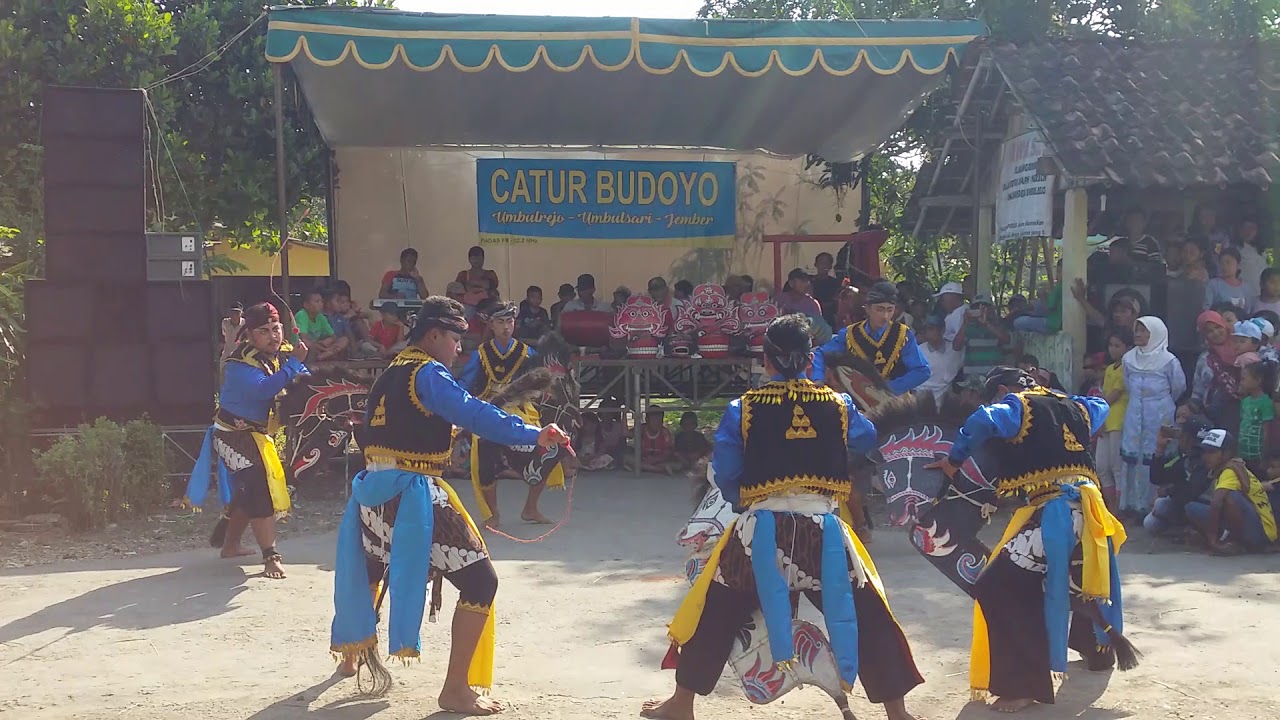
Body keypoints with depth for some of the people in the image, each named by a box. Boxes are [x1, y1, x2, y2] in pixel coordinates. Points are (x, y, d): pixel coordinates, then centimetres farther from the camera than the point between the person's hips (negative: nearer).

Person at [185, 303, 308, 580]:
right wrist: (293, 363, -40)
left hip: (259, 434, 9)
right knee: (261, 489, -18)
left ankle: (230, 543, 40)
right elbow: (261, 390, -41)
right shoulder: (241, 362, -24)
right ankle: (271, 556, -16)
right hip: (236, 434, -8)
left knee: (247, 493, 21)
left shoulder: (284, 353, -2)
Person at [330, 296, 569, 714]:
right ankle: (455, 690, -6)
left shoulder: (391, 373, 16)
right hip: (409, 495, -10)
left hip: (373, 489, 10)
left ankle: (353, 654, 54)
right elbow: (473, 414, -27)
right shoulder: (427, 373, -12)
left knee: (370, 570, 34)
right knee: (480, 581, -6)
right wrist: (533, 435, -34)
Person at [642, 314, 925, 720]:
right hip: (823, 530, 1)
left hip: (763, 529, 0)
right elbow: (866, 440, 21)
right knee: (868, 617, 14)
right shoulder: (838, 404, 2)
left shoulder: (743, 408, -2)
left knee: (714, 614, 16)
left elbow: (725, 475, 0)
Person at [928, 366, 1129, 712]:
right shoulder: (1069, 405, 22)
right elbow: (1100, 407, 45)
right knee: (1087, 579, 34)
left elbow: (982, 421, -20)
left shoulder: (1016, 406, 2)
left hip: (1054, 514, -8)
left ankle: (1024, 686, -10)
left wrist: (954, 459, -6)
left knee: (999, 589, -7)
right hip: (1087, 508, 8)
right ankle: (1099, 648, 56)